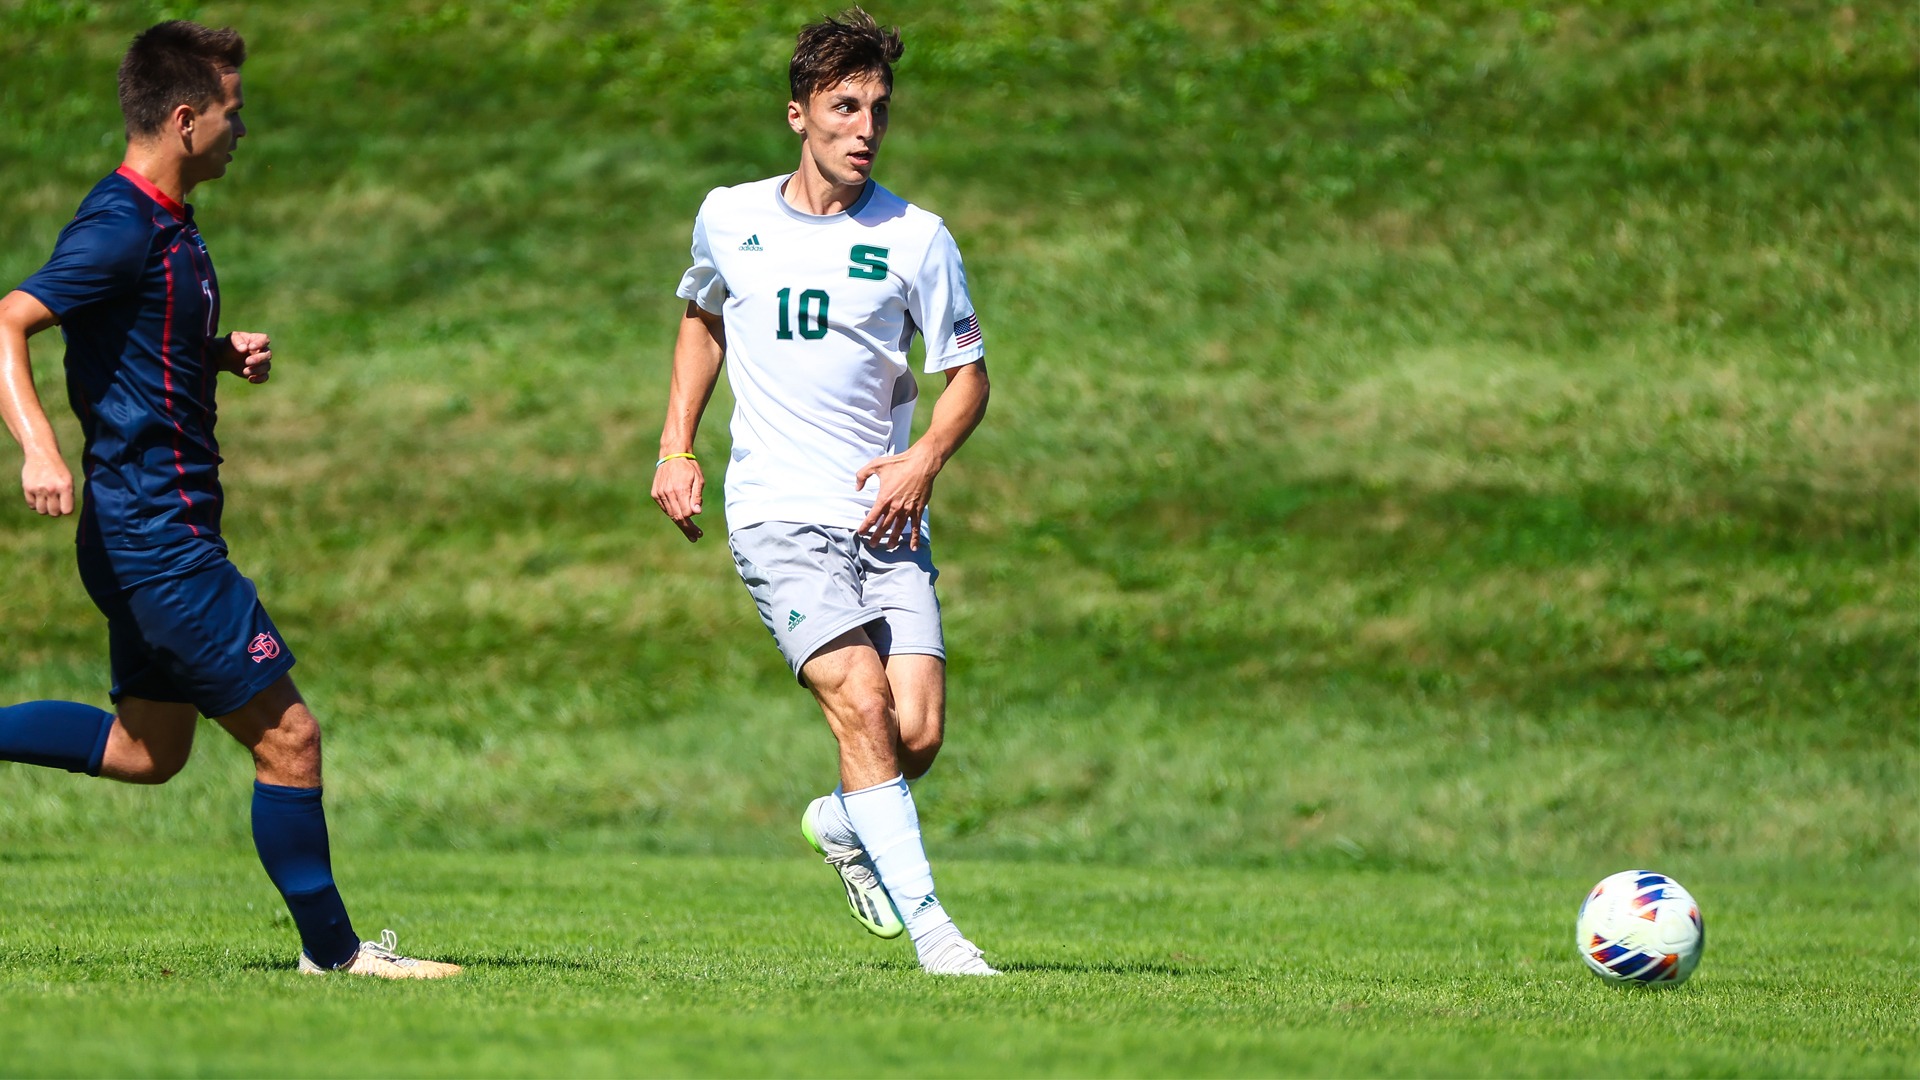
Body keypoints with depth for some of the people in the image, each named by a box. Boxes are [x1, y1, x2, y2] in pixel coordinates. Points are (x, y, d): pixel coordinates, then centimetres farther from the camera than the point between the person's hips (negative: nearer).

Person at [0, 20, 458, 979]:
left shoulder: (165, 224, 13)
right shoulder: (122, 230, -18)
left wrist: (224, 355, 9)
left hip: (150, 530, 10)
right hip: (158, 532, -10)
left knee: (152, 749, 19)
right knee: (286, 736, -4)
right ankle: (331, 950, 5)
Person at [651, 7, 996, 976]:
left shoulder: (916, 238, 2)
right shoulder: (729, 218, 6)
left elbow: (967, 374, 9)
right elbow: (702, 317, 26)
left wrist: (923, 460, -10)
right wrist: (676, 448, 16)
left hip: (885, 510, 1)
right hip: (779, 511, -1)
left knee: (918, 733, -10)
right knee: (860, 700, -21)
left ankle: (842, 824, 25)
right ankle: (927, 924, -20)